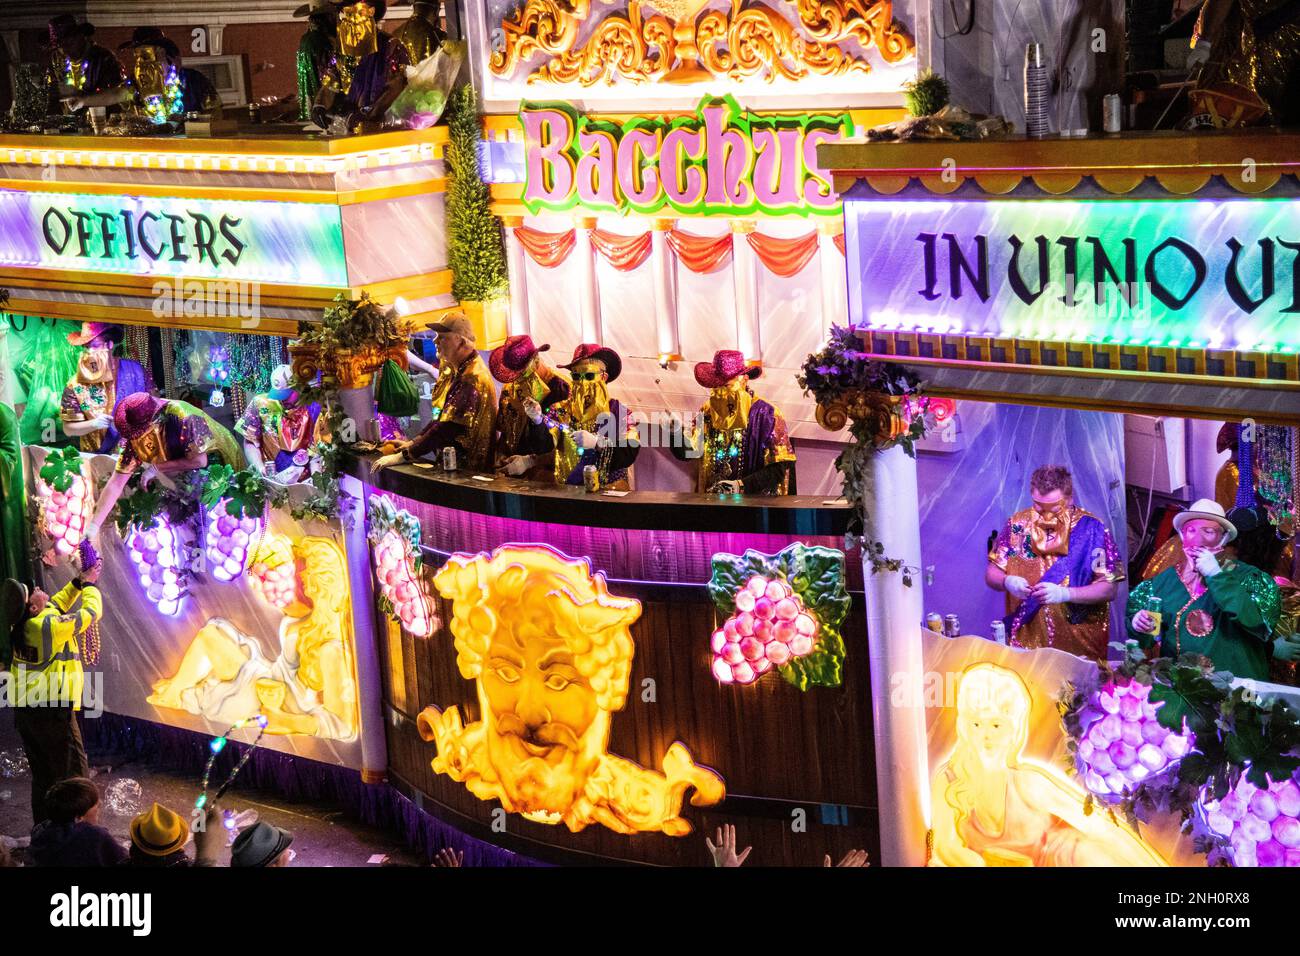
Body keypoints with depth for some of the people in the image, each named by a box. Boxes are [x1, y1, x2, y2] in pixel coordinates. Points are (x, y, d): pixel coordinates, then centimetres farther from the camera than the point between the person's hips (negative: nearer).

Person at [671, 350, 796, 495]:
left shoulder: (765, 414, -5)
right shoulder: (708, 411, 9)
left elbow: (779, 468, -8)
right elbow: (686, 454, 0)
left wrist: (741, 485, -17)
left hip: (755, 499, -3)